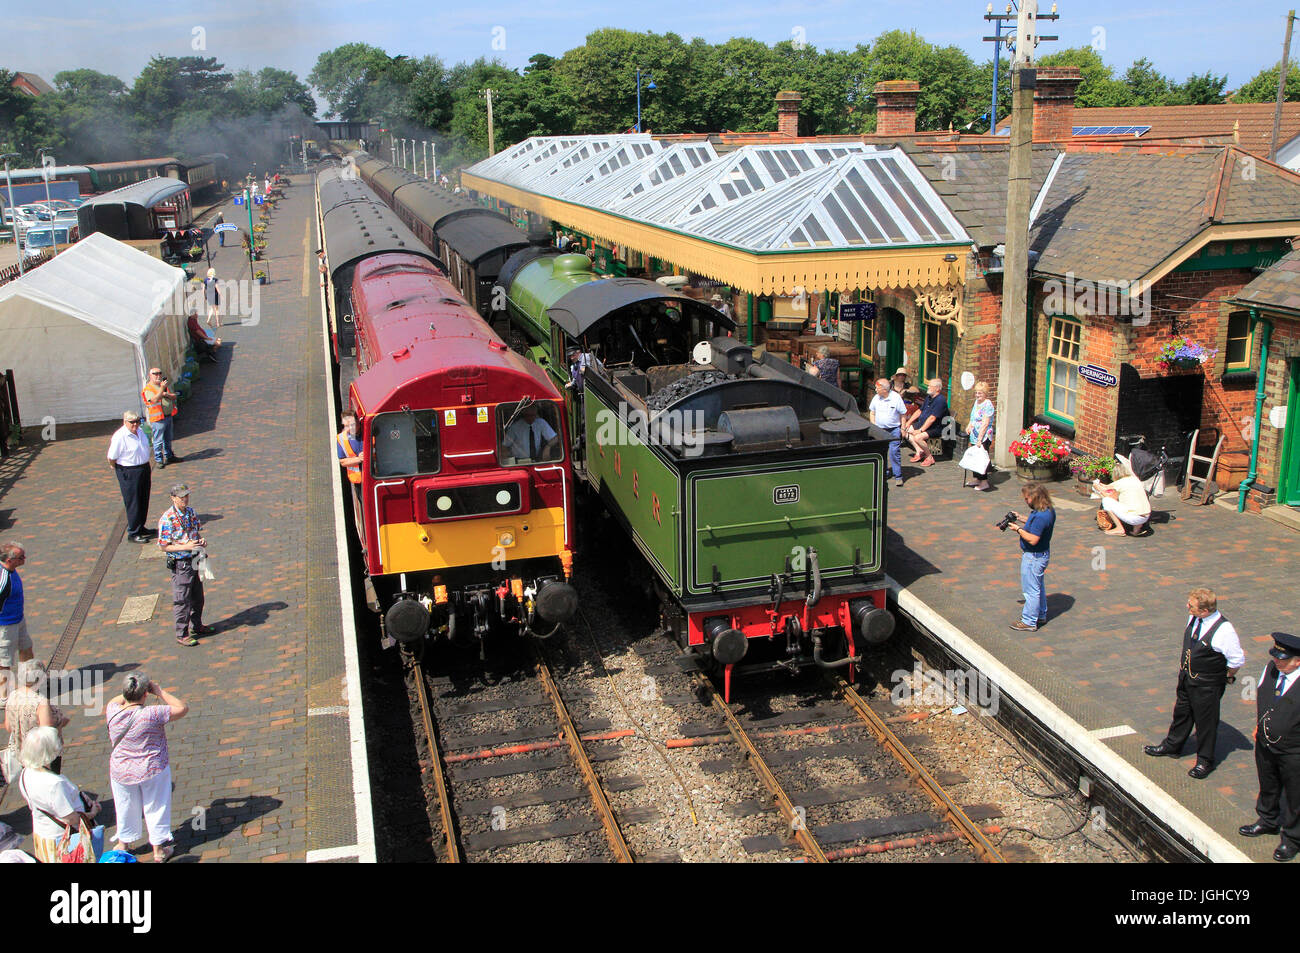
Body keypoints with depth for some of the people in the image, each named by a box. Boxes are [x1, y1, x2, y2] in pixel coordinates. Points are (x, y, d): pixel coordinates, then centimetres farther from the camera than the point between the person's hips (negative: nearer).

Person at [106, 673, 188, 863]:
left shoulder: (113, 712, -16)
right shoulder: (152, 714, -29)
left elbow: (114, 701, 10)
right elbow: (182, 708, -19)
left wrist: (130, 692, 4)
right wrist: (160, 692, -15)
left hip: (121, 772, 3)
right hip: (152, 770, -3)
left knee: (126, 808, 24)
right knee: (156, 808, 15)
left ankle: (123, 844, 45)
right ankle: (159, 851, 28)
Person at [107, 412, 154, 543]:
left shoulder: (139, 431, 5)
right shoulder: (119, 436, -21)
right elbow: (111, 458, -16)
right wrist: (117, 468, -2)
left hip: (144, 468, 8)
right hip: (129, 473, -8)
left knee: (143, 501, 16)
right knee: (133, 504, -2)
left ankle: (140, 527, 31)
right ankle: (133, 533, 8)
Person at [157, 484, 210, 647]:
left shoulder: (190, 512, 3)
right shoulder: (167, 520, -19)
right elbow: (163, 546, -16)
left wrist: (201, 539, -5)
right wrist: (185, 547, -24)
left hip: (195, 560, 7)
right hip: (180, 564, -7)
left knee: (197, 596, 20)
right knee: (182, 601, 3)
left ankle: (196, 625, 38)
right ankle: (182, 634, 15)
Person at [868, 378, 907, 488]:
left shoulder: (896, 398, -9)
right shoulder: (876, 398, 2)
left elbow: (903, 414, -1)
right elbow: (872, 413, 15)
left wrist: (903, 429, -3)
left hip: (894, 430, -4)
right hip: (879, 430, 4)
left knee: (895, 452, -10)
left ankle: (898, 476, -4)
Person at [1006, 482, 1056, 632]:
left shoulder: (1040, 516, -30)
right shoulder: (1048, 510, 2)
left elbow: (1033, 539, -31)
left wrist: (1018, 529, -19)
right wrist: (1021, 519, 7)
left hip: (1034, 557, -11)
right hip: (1041, 554, 11)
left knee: (1031, 589, 1)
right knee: (1038, 586, 24)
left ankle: (1029, 622, 11)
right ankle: (1041, 615, 38)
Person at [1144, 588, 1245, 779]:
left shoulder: (1224, 630, -28)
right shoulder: (1193, 618, -7)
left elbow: (1237, 659, -17)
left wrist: (1226, 677, -4)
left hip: (1207, 686, -7)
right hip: (1186, 677, 7)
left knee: (1206, 722, 11)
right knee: (1181, 713, 24)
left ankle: (1205, 761, 30)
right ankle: (1172, 746, 45)